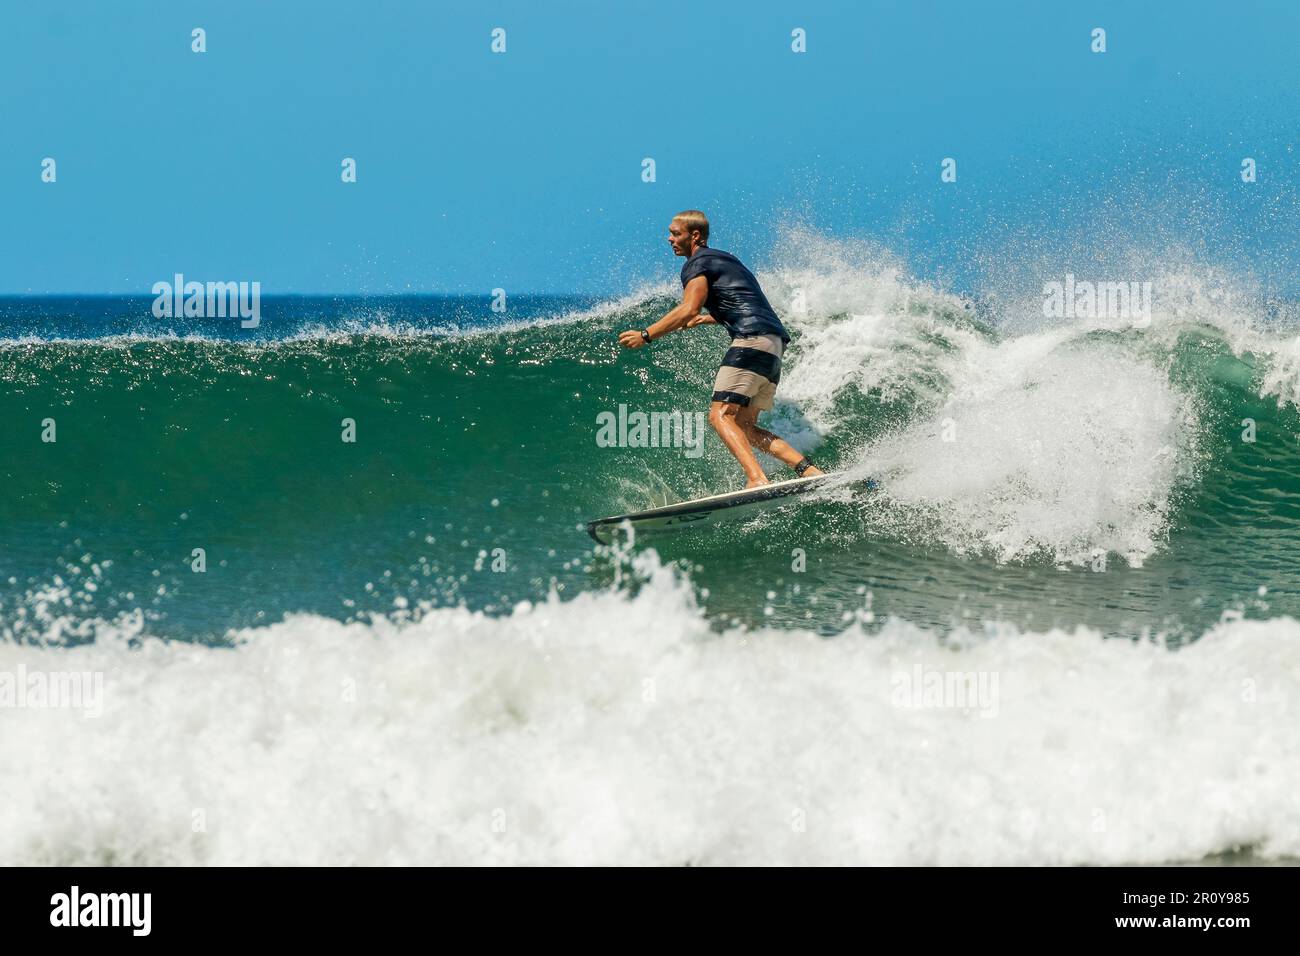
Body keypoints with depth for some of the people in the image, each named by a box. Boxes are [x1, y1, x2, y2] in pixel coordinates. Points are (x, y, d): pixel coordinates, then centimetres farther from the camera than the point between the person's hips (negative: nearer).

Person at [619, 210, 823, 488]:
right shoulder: (725, 259, 28)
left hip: (752, 340, -9)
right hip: (774, 347, 9)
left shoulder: (697, 263, 0)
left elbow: (688, 310, -14)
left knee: (721, 416, -15)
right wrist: (709, 318, 45)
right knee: (744, 425, 9)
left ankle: (757, 480, -34)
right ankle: (808, 470, -3)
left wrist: (646, 335, -10)